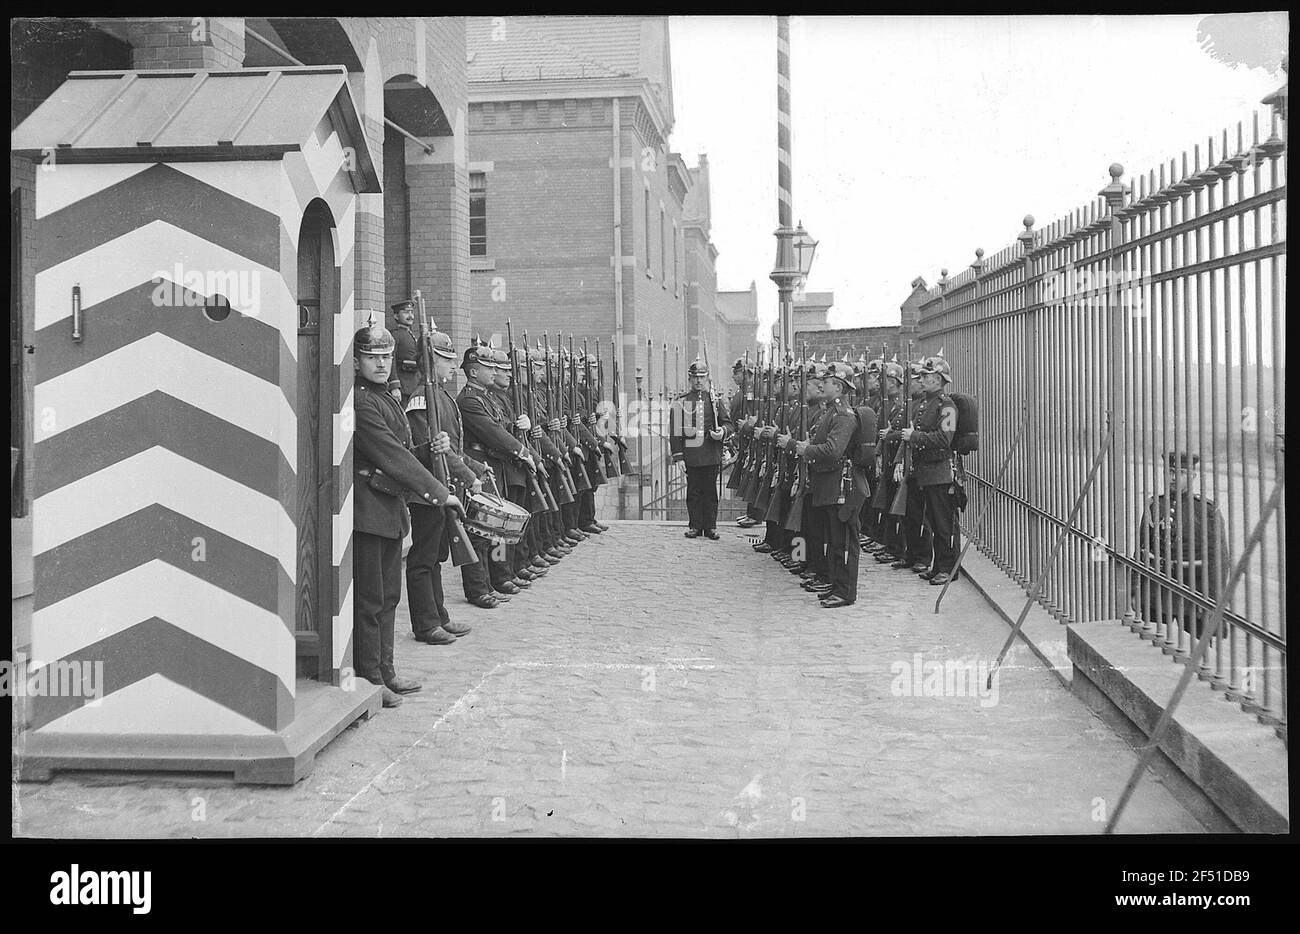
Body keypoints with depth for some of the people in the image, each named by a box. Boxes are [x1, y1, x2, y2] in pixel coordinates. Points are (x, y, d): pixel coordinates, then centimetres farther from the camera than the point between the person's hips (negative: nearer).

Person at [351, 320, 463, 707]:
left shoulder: (385, 397, 16)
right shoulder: (358, 401, -16)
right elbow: (392, 455, -20)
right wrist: (438, 492, -18)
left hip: (390, 506, 10)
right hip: (366, 508, -10)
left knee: (388, 596, 14)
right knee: (369, 599, -3)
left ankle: (385, 671, 22)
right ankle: (368, 679, 3)